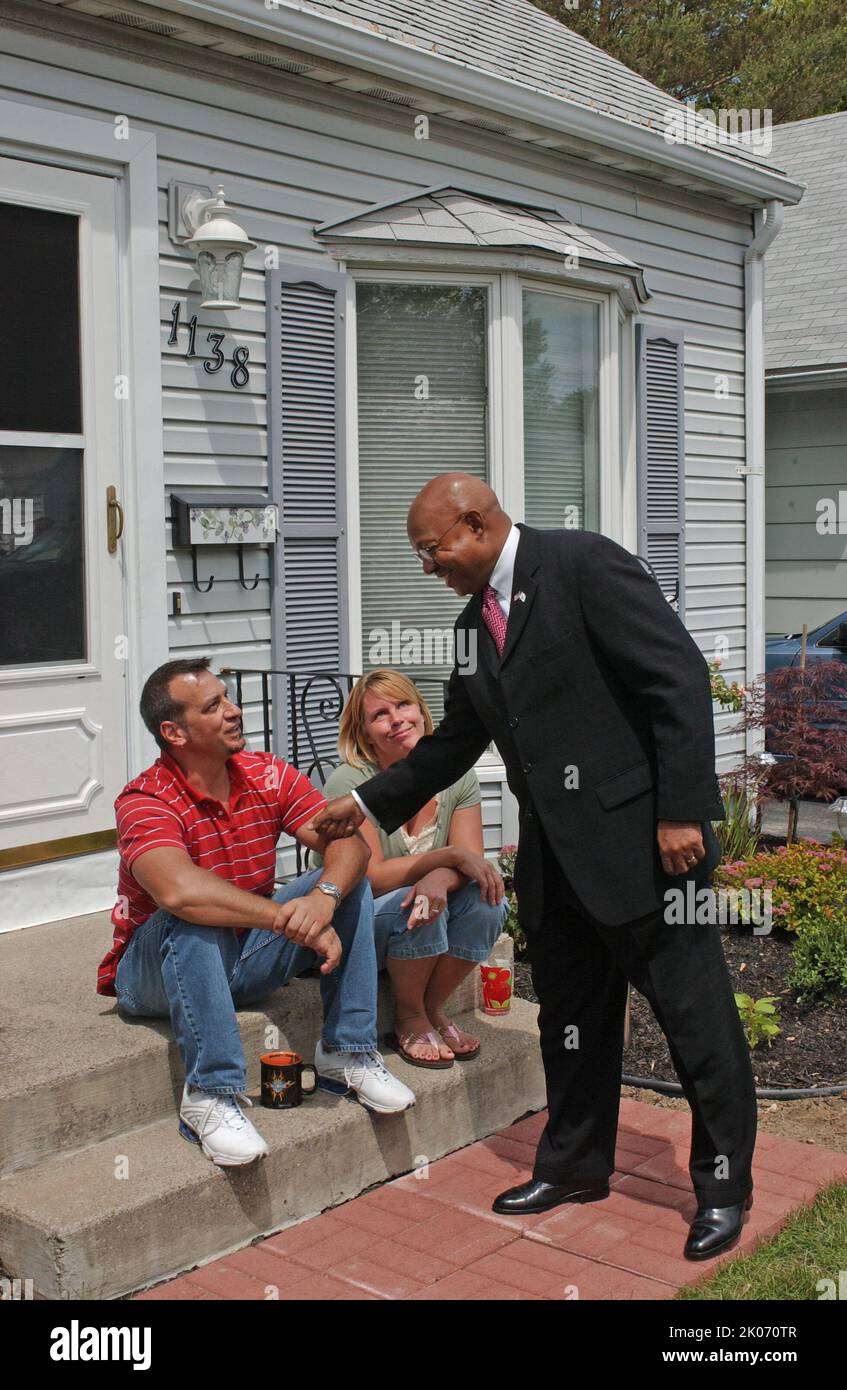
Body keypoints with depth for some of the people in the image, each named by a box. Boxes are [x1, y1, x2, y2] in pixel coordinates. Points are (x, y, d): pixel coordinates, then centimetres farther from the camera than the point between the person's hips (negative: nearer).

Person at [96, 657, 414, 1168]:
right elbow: (179, 891, -41)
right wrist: (294, 921, -40)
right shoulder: (146, 802, -22)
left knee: (349, 880, -11)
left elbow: (350, 842, -16)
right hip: (159, 972, -5)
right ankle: (211, 1093, -32)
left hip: (246, 962, 5)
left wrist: (325, 897, -38)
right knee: (196, 918, -37)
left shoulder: (268, 775, -5)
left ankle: (348, 1052, -11)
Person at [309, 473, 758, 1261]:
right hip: (554, 855, 8)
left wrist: (682, 811, -20)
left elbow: (680, 680, -16)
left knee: (695, 1015, 3)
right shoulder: (475, 622, 13)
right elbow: (454, 741, 22)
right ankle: (574, 1166, 34)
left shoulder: (583, 565, -12)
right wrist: (368, 804, 21)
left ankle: (723, 1184, 19)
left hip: (640, 837, -8)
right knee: (569, 1017, 17)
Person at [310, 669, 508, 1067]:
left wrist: (440, 879, -36)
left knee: (487, 900, -23)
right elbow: (371, 877, -23)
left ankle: (433, 1009, -2)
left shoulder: (456, 776, -4)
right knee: (414, 905, -33)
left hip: (424, 939, 5)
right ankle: (409, 1019, -8)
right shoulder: (350, 782, -18)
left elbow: (471, 863, -12)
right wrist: (451, 856, -28)